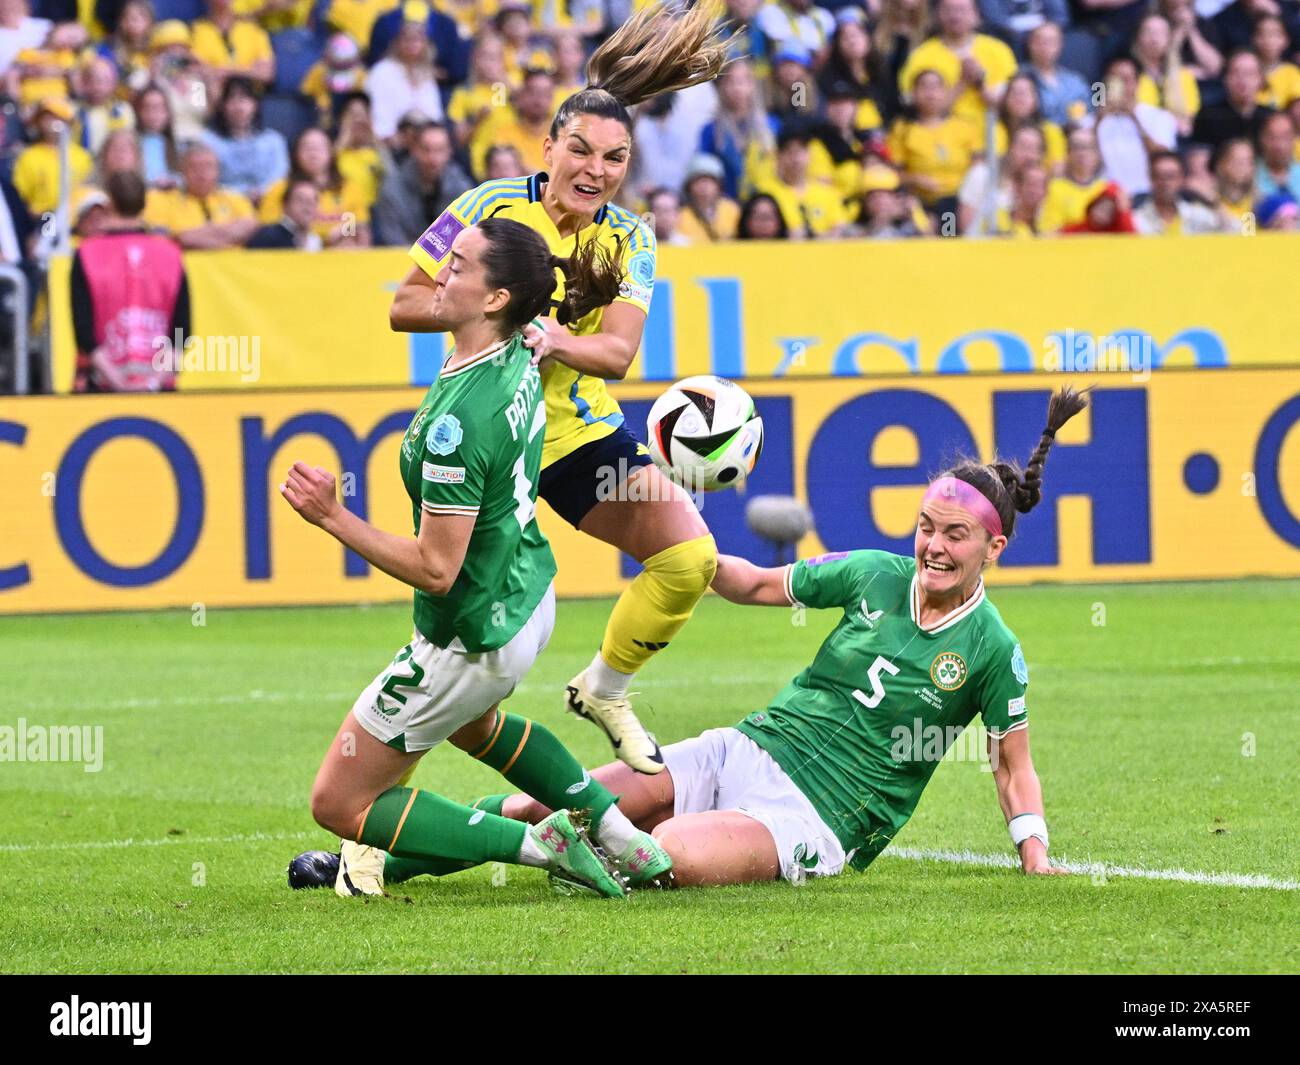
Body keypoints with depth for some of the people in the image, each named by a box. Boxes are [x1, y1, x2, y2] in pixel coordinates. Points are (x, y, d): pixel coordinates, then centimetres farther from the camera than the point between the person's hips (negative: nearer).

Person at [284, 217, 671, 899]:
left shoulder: (458, 421, -34)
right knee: (473, 723, 41)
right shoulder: (519, 360, -8)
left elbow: (436, 570, -30)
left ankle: (539, 846, 0)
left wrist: (332, 517, -28)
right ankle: (617, 835, 37)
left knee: (338, 803, 6)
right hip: (527, 599, 9)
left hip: (472, 636, -9)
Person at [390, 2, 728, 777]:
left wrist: (557, 339, -38)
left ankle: (605, 691, 16)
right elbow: (405, 306, -10)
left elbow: (618, 351, -17)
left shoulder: (630, 239, -3)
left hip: (582, 430, 4)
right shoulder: (490, 208, -11)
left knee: (690, 555, -10)